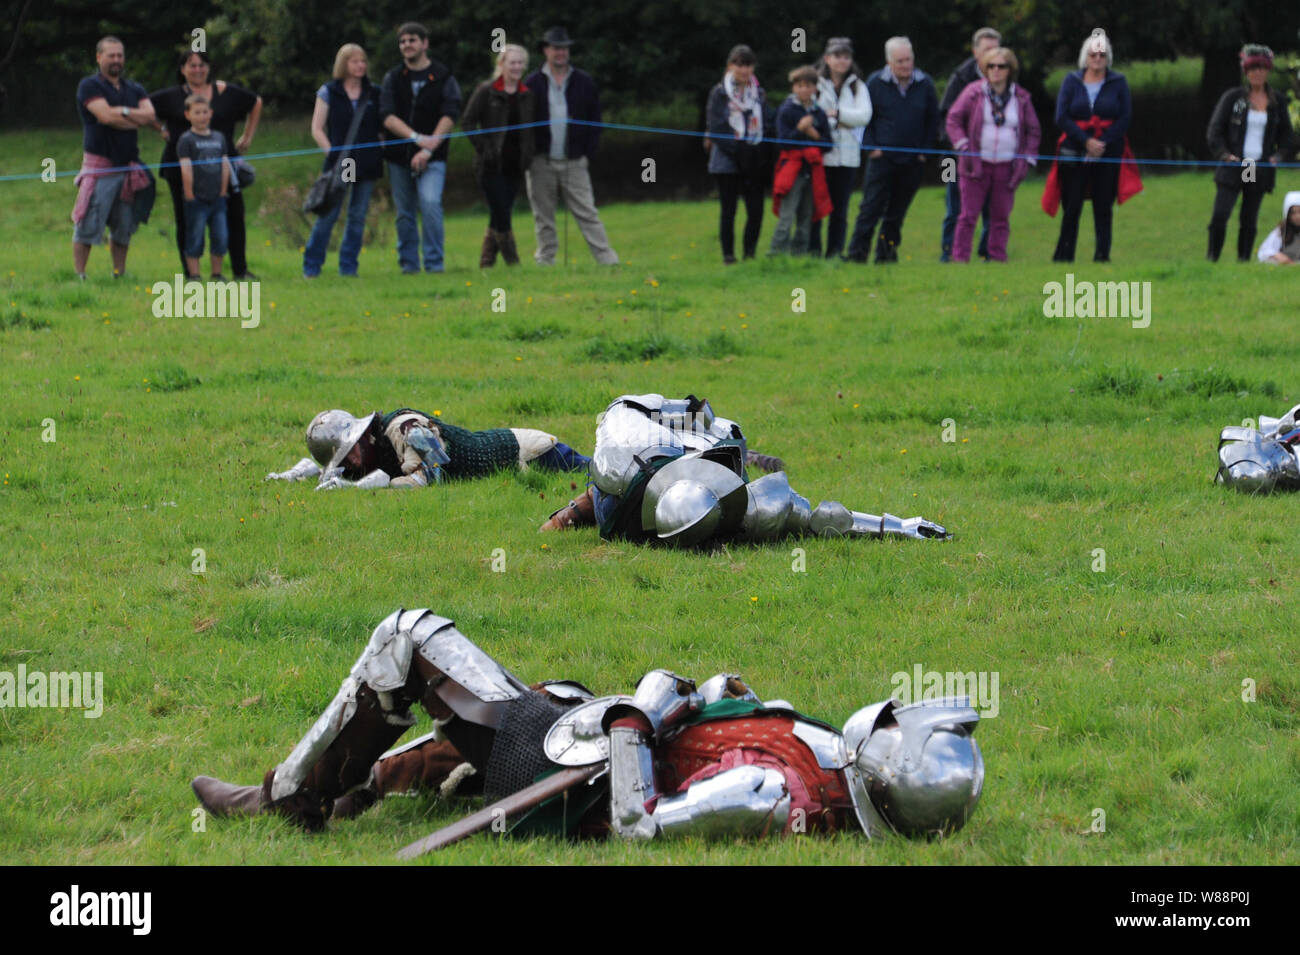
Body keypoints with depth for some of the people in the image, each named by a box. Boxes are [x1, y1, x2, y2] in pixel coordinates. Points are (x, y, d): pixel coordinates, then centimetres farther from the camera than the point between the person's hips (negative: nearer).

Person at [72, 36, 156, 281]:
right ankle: (78, 276, -5)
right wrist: (136, 120, -5)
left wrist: (123, 112, -14)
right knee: (88, 226, -8)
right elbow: (105, 116, -17)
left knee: (123, 227, 9)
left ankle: (120, 275, 15)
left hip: (129, 166, 6)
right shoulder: (90, 86, -3)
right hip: (99, 166, -6)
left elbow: (150, 115, 0)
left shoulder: (134, 89, 16)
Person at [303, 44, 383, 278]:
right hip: (339, 161, -3)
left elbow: (383, 126, 13)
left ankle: (348, 266, 12)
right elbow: (317, 129, 2)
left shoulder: (374, 94, 9)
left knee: (358, 216, 5)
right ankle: (311, 266, 3)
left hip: (367, 163, 3)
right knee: (328, 215, -6)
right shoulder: (328, 92, 3)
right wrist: (332, 153, -9)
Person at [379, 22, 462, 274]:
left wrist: (428, 149, -16)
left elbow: (450, 116, -6)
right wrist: (417, 137, -18)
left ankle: (434, 261, -12)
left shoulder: (443, 78, 3)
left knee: (430, 202, -19)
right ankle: (408, 262, 15)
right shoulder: (393, 78, 8)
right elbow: (387, 116, -4)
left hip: (432, 158, -3)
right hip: (398, 156, 3)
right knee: (405, 213, 5)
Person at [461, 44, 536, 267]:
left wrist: (528, 152, 3)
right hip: (491, 165, -4)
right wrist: (483, 147, -13)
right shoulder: (486, 91, -3)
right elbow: (467, 121, -5)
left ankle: (486, 261, 16)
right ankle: (512, 260, -8)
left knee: (499, 215, 7)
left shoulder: (528, 95, 10)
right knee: (501, 214, -10)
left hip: (515, 165, 5)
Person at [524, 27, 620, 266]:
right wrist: (528, 154, -5)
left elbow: (594, 121, 10)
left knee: (587, 212, -3)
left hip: (574, 162, 0)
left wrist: (588, 154, 0)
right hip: (541, 162, 0)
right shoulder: (532, 84, 3)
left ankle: (607, 259, -5)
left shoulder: (584, 83, 7)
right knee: (543, 217, 4)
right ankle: (545, 259, 10)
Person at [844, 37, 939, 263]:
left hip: (912, 160, 2)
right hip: (882, 157, -2)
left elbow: (933, 120, 11)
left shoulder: (924, 85, 4)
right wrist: (871, 146, -4)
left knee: (897, 211, 8)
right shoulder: (876, 83, -1)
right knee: (871, 208, -5)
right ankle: (857, 253, -3)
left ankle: (886, 252, 17)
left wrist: (924, 149, 4)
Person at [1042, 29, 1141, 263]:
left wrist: (1102, 143, -10)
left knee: (1103, 207, -1)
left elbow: (1125, 118, 1)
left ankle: (1102, 255, 3)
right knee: (1072, 206, -2)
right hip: (1075, 153, 0)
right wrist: (1086, 141, -11)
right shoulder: (1072, 81, 7)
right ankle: (1063, 255, 3)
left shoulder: (1118, 82, 6)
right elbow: (1062, 118, 1)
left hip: (1108, 151, 0)